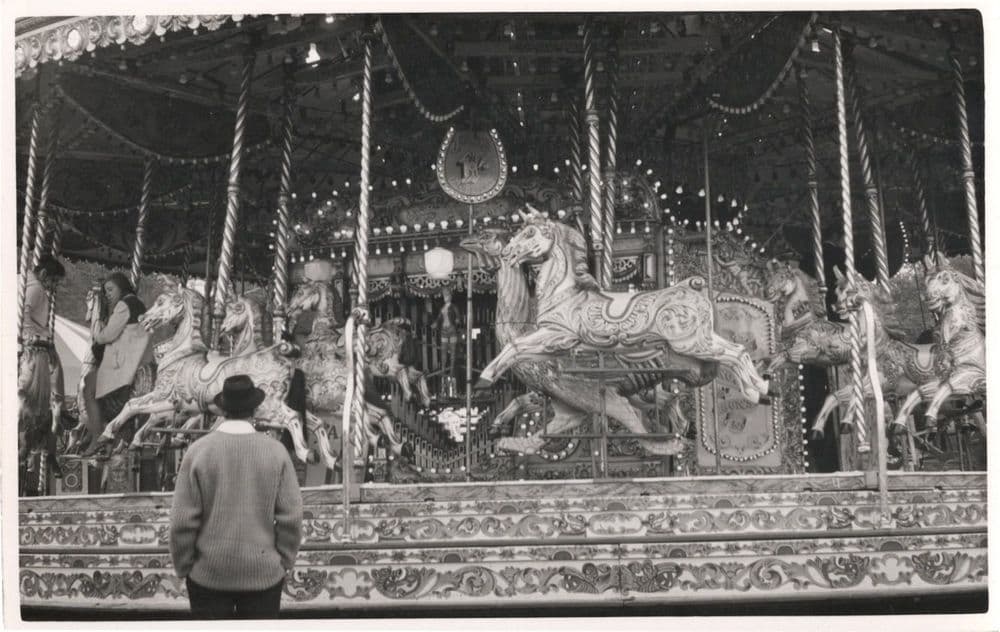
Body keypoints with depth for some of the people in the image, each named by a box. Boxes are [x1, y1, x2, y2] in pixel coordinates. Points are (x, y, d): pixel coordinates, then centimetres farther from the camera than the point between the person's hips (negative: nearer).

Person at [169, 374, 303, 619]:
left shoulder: (198, 451, -9)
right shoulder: (276, 452, -6)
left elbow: (183, 521, -9)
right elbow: (291, 516, -5)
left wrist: (183, 567, 4)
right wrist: (285, 562, 8)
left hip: (210, 573, 0)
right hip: (263, 573, 1)